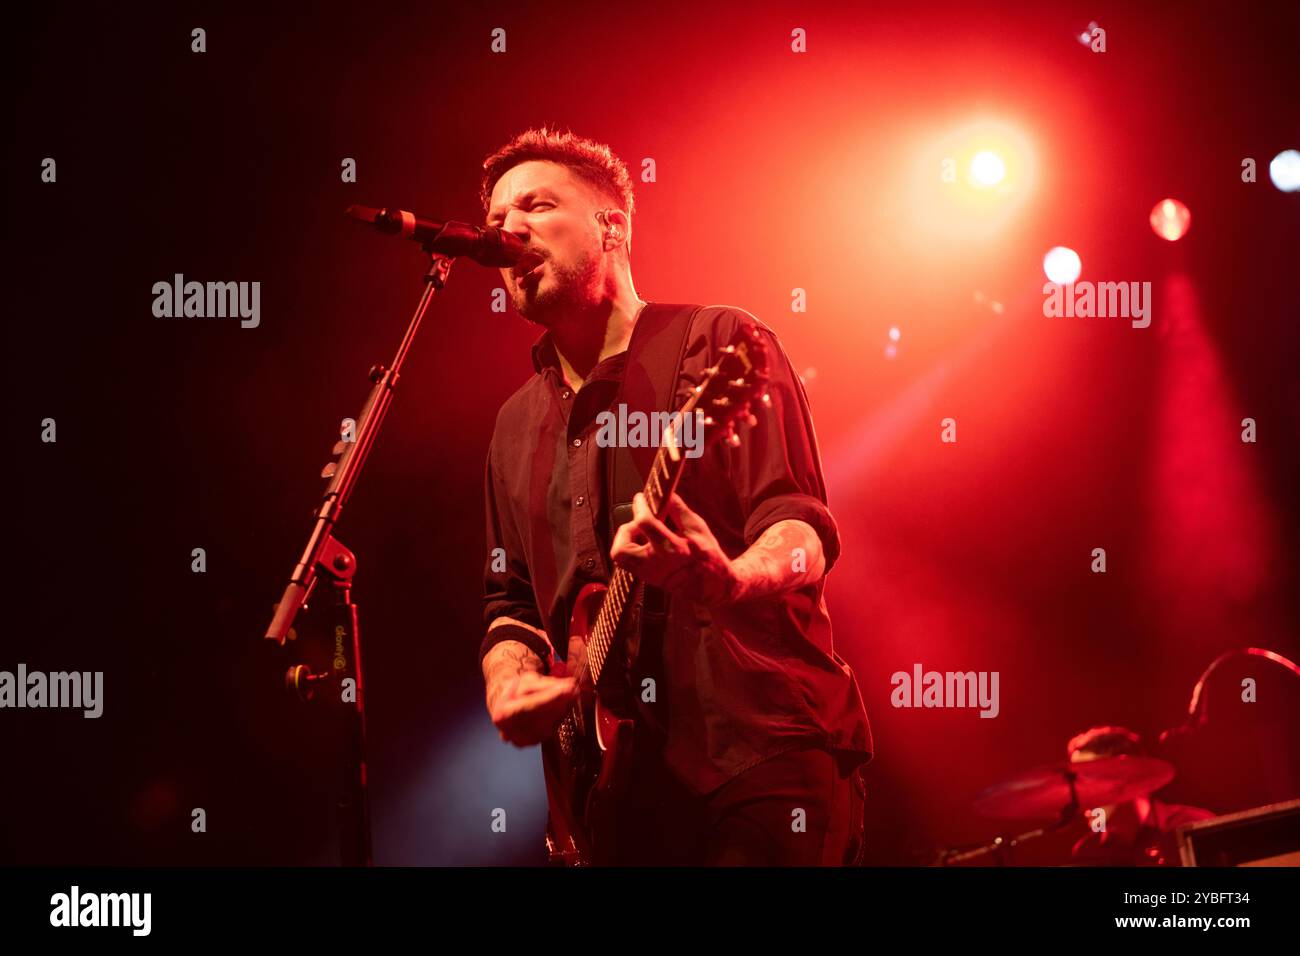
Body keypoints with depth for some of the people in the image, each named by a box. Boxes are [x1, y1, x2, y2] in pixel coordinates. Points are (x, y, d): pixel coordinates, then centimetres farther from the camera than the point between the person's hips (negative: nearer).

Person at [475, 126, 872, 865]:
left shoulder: (719, 345, -1)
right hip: (617, 780, 5)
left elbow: (803, 527, -11)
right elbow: (511, 596, 22)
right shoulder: (517, 425, 17)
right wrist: (507, 681, 0)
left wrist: (726, 579, -33)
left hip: (769, 755, -5)